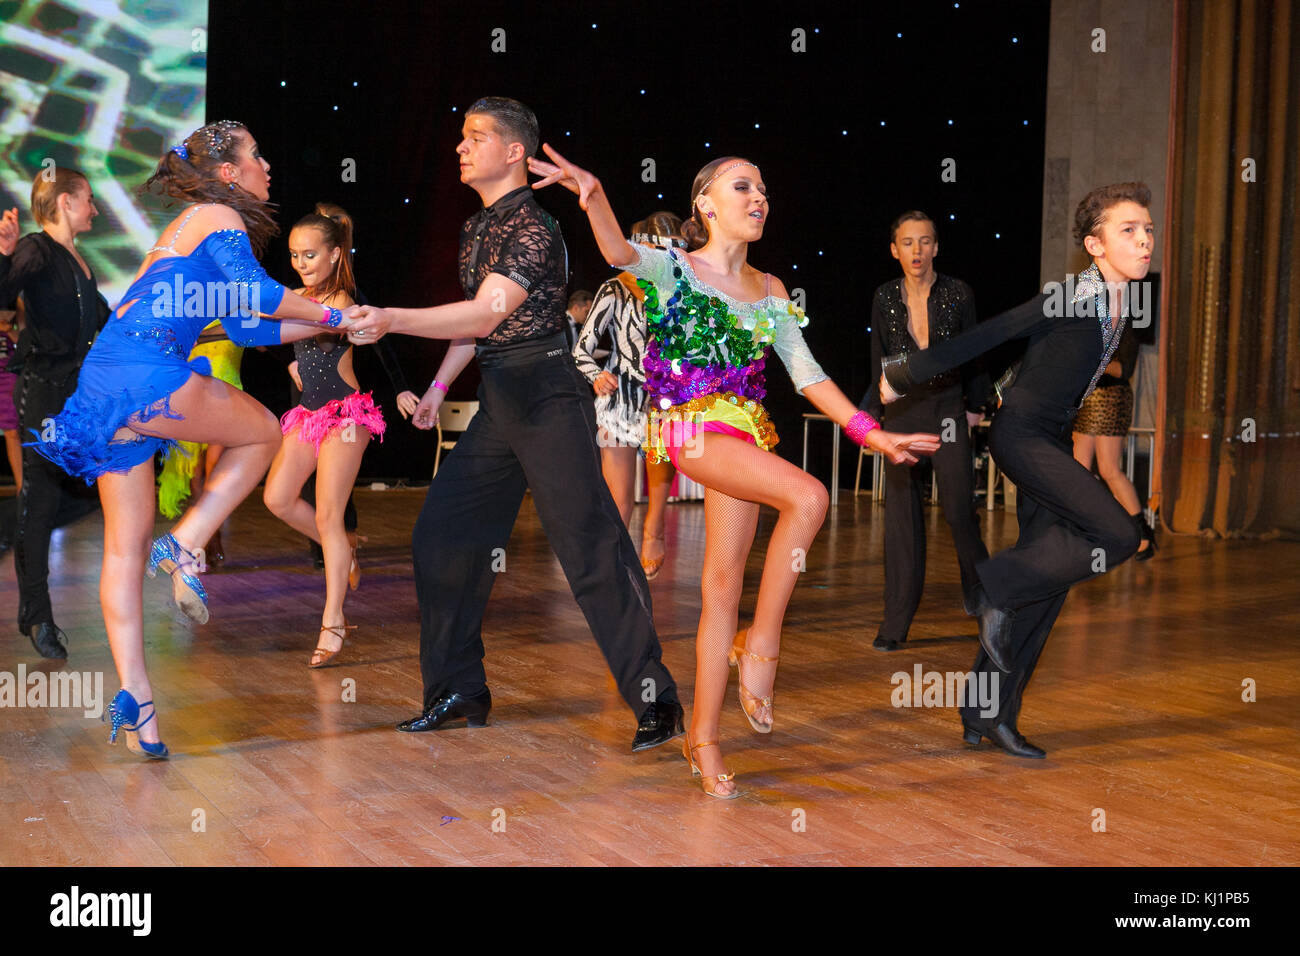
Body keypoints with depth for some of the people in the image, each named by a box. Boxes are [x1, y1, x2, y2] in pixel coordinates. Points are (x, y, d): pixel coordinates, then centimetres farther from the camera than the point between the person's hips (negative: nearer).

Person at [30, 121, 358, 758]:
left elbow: (245, 328, 28)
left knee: (124, 547, 7)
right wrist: (331, 316, -1)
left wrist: (325, 326, 26)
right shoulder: (219, 217, 3)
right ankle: (183, 546, -1)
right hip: (147, 375, -9)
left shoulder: (190, 227, 30)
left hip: (102, 388, 9)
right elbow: (256, 290, -14)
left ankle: (134, 694, 5)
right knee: (261, 432, 14)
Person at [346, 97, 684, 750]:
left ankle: (655, 700, -2)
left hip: (546, 395, -9)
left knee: (590, 545, -10)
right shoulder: (477, 228, 16)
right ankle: (459, 692, 20)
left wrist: (391, 320, -29)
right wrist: (439, 385, 19)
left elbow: (486, 313, -23)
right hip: (498, 400, 9)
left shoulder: (533, 227, -13)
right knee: (442, 533, 8)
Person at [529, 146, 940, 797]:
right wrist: (592, 195, -42)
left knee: (723, 585, 3)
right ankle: (761, 644, -11)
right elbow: (619, 253, -22)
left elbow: (807, 374, 14)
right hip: (692, 427, -5)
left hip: (745, 435, 5)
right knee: (807, 496, -27)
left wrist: (871, 433, 7)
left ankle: (703, 737, 12)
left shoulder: (769, 291, 14)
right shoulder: (672, 269, 0)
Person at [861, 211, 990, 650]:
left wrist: (974, 407, 5)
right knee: (901, 511, 0)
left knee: (958, 507, -7)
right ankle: (896, 622, 5)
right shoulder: (884, 298, 2)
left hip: (947, 409, -2)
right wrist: (874, 412, 9)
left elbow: (973, 353, 5)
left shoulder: (958, 294, -3)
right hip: (901, 411, 2)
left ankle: (977, 586, 24)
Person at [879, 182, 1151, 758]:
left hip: (1053, 440, 9)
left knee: (1050, 578, 7)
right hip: (1021, 434, -9)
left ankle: (988, 714, 14)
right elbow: (981, 338, -17)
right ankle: (999, 586, -6)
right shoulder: (1066, 298, -19)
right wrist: (903, 376, -12)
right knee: (1117, 535, -23)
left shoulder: (1122, 305, 6)